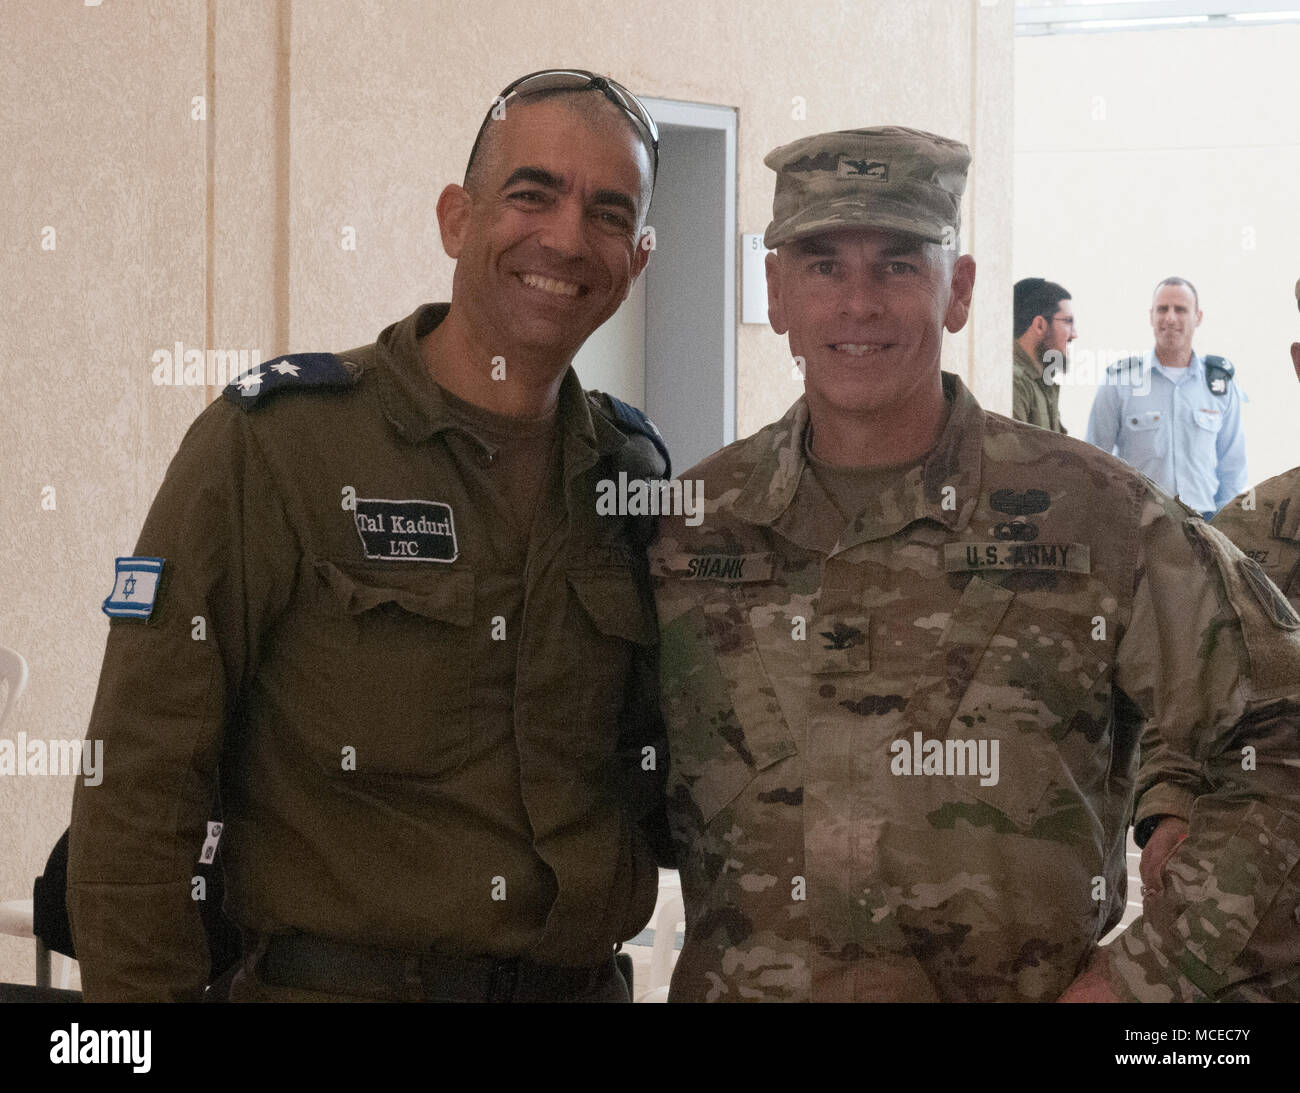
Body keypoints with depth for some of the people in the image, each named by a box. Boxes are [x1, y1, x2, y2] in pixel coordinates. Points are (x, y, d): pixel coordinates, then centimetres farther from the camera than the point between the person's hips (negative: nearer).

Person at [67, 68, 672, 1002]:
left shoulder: (635, 473, 6)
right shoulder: (273, 441, -10)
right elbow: (141, 776, -11)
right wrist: (145, 997, -15)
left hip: (584, 982, 5)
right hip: (333, 979, -4)